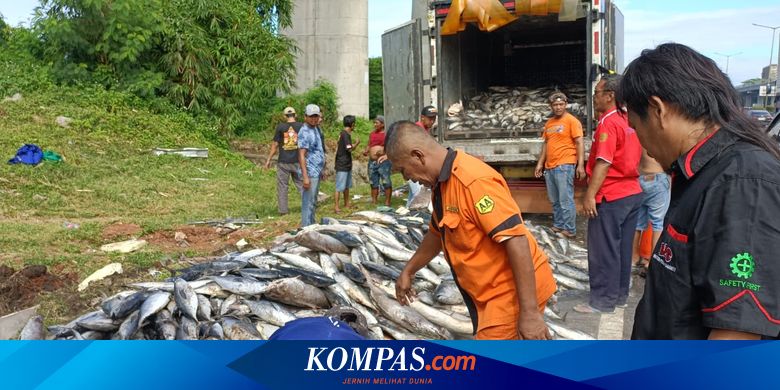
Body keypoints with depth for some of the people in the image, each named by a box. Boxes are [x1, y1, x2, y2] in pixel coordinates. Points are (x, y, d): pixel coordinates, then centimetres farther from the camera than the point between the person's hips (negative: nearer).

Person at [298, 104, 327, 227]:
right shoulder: (304, 132, -16)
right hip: (310, 173, -9)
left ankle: (311, 225, 26)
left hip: (317, 172, 9)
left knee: (313, 202, 16)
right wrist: (305, 177, -26)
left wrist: (322, 169, 22)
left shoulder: (317, 129, 11)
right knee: (308, 203, -6)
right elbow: (301, 155, -21)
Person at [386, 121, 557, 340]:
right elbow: (437, 233, 25)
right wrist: (408, 271, 33)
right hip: (492, 294, 10)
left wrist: (530, 312, -27)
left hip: (513, 292, -10)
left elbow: (517, 242, -28)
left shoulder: (474, 181, -25)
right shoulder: (442, 184, 7)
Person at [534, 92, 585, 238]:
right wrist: (540, 163, 16)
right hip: (549, 166, 7)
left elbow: (579, 144, -10)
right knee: (555, 200, 13)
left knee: (566, 200, -6)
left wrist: (580, 165, -17)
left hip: (564, 166, -7)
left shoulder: (572, 121, -5)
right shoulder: (549, 123, 15)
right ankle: (558, 226, 23)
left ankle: (570, 230, 1)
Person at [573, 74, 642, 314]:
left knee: (603, 250, 0)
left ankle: (603, 301, 6)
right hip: (633, 193, 9)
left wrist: (590, 195, -21)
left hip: (611, 197, -9)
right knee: (622, 248, 15)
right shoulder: (628, 121, 10)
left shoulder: (608, 122, -15)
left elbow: (604, 163, -22)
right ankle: (620, 295, 24)